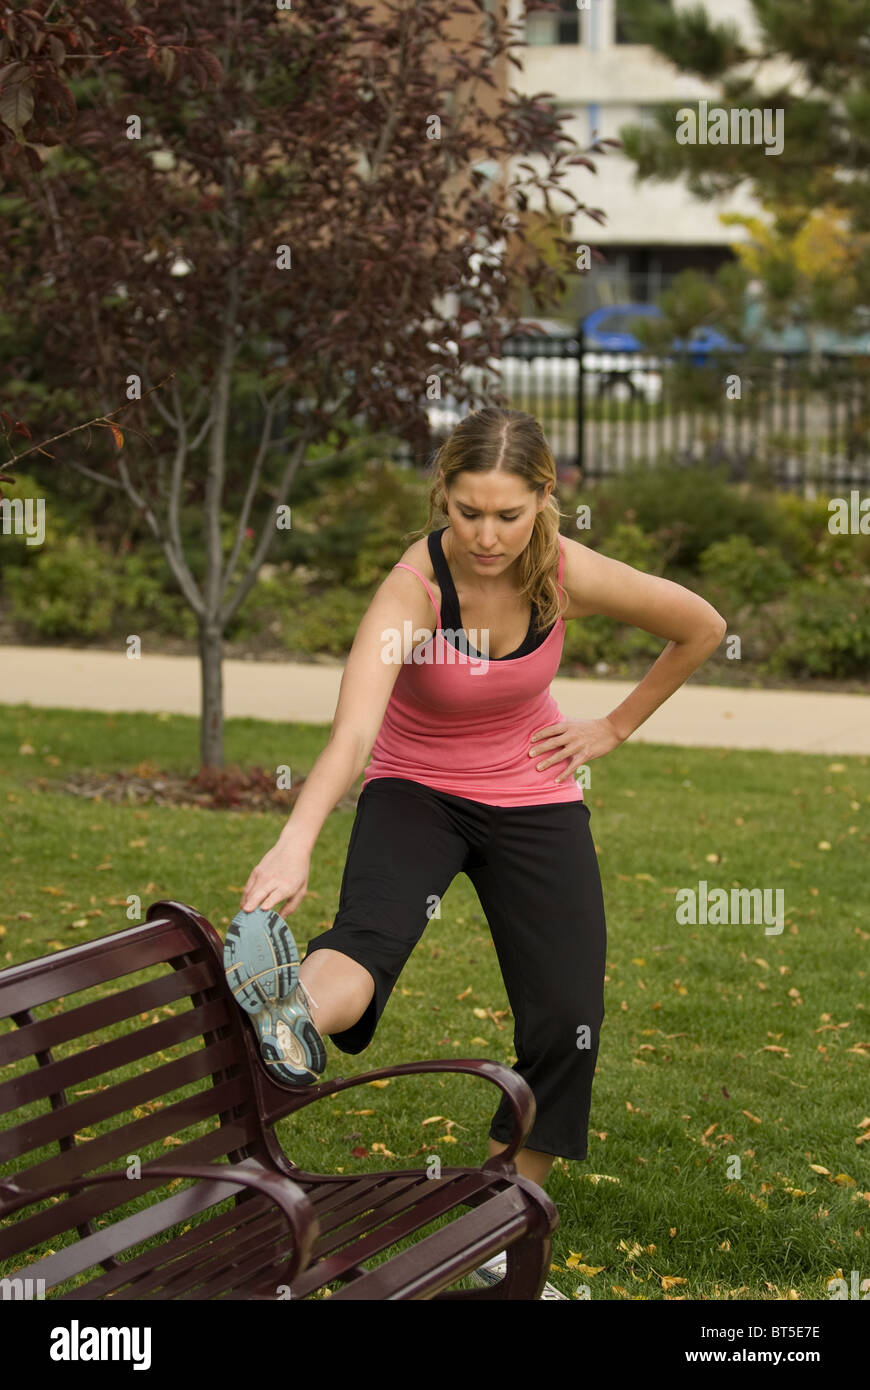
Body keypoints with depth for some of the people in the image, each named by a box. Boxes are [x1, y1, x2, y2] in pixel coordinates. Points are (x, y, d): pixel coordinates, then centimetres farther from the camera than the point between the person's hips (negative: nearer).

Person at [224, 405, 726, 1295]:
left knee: (567, 1018, -3)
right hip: (415, 791, -3)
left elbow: (702, 629, -1)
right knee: (372, 928, -34)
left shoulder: (571, 576, -19)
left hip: (533, 798, 3)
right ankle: (289, 1026, -68)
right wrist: (296, 843, -62)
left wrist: (615, 729, 1)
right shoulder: (412, 587, -29)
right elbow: (352, 731, -45)